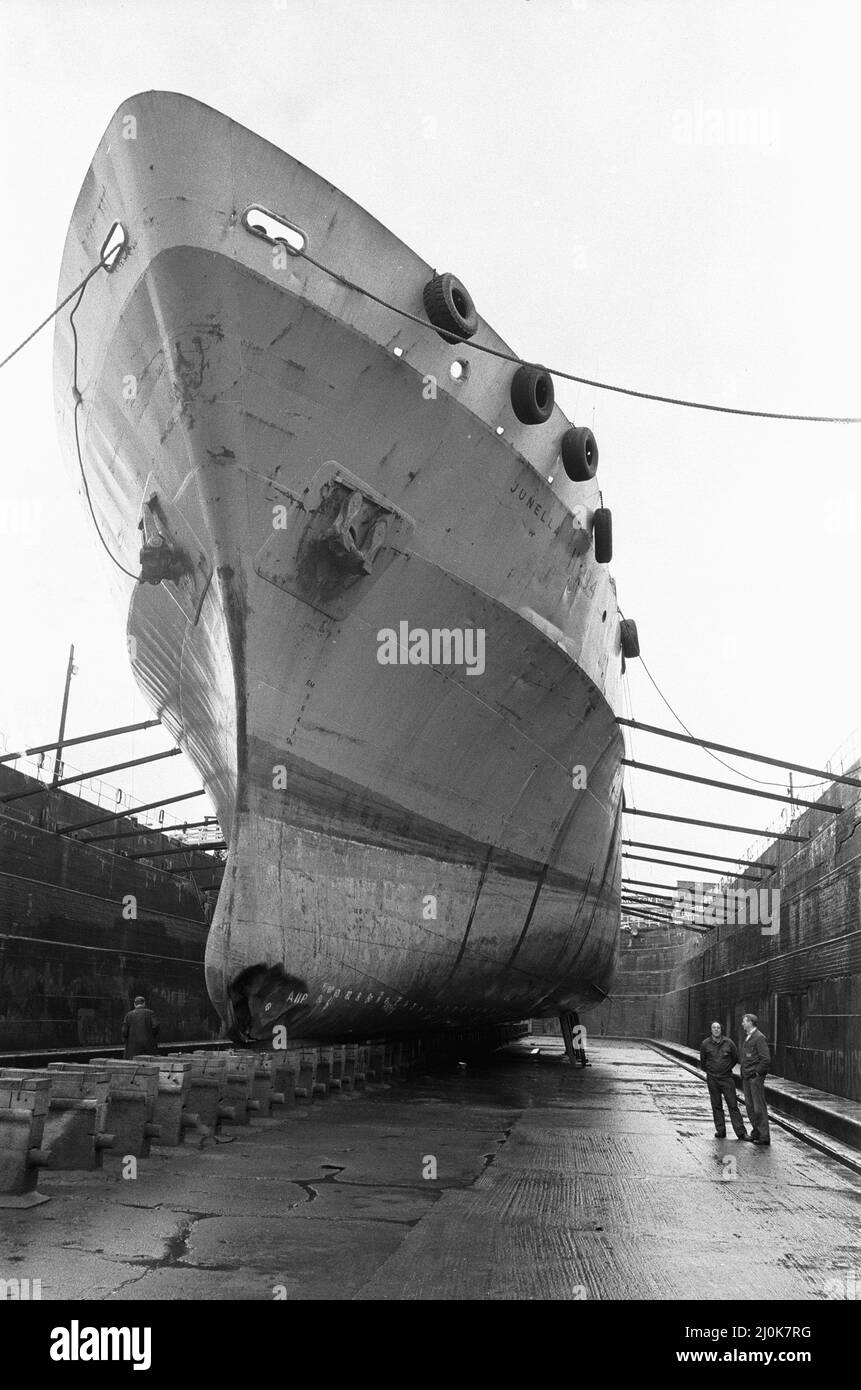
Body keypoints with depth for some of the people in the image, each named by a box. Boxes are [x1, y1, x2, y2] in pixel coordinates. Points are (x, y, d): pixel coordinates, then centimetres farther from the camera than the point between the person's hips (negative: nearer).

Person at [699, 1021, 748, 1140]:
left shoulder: (728, 1042, -4)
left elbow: (735, 1058, 13)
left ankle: (741, 1132, -1)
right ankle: (720, 1131, 12)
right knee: (716, 1106, 5)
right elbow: (703, 1060, 14)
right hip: (712, 1079, 1)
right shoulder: (705, 1044, -2)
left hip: (727, 1078, -1)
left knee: (733, 1105, -2)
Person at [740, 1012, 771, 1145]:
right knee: (750, 1106, 12)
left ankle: (764, 1136, 2)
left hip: (755, 1077, -9)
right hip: (746, 1077, 9)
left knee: (759, 1107, -4)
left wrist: (757, 1073, -14)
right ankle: (756, 1132, 21)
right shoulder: (747, 1037, 14)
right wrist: (743, 1074, 14)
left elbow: (766, 1059, -17)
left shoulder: (759, 1038, -13)